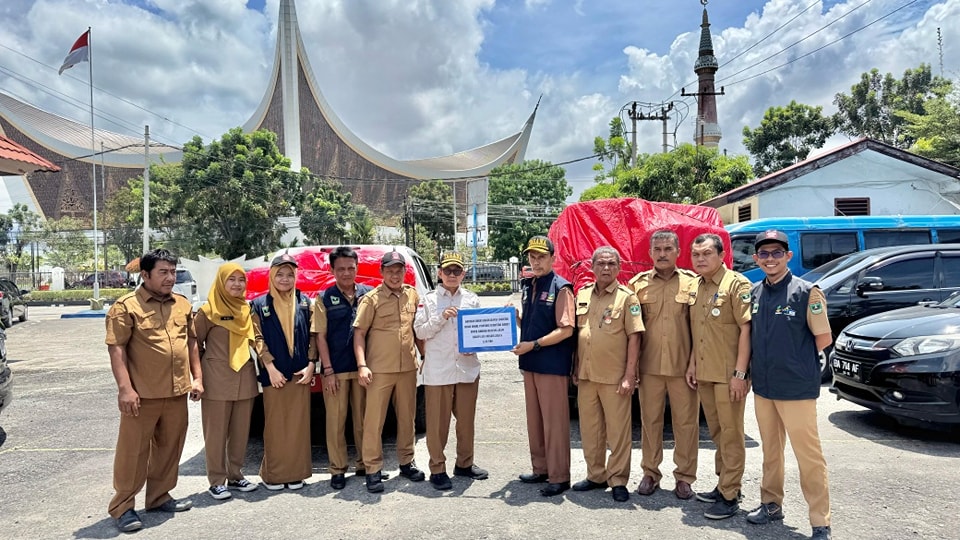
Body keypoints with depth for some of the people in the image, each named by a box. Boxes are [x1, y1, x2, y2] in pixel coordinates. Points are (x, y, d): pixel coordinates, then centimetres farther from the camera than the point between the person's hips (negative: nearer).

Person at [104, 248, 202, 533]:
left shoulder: (183, 305, 10)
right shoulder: (126, 306, -8)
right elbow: (116, 349, -11)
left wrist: (197, 377, 10)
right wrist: (125, 388, -17)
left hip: (177, 392, 6)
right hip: (142, 393, -5)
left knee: (169, 448, 14)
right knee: (133, 451, 3)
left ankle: (159, 496, 29)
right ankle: (122, 506, 16)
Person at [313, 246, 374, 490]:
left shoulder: (369, 293, 4)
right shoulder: (324, 298, 0)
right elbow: (320, 336, -1)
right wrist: (328, 370, -7)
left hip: (363, 367, 2)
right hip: (335, 370, -1)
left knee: (363, 419, 10)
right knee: (336, 420, 4)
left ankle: (365, 464, 23)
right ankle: (338, 470, 15)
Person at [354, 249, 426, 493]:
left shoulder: (413, 295, 7)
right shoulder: (371, 299, -5)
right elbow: (359, 333, -7)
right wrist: (362, 365, -15)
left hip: (408, 367, 4)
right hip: (379, 369, -4)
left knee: (407, 417, 14)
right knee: (374, 420, 1)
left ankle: (406, 462, 28)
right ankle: (373, 469, 10)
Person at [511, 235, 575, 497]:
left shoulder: (560, 288, -10)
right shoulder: (527, 285, 12)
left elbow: (565, 330, -15)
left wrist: (534, 344, -19)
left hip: (552, 365, -7)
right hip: (530, 362, 7)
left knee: (554, 421, -1)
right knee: (534, 419, 14)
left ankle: (559, 477, 9)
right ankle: (540, 469, 27)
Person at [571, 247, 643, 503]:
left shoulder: (627, 296, -5)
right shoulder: (582, 295, 10)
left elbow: (634, 337, -9)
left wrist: (629, 375, -14)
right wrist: (575, 368, 12)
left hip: (614, 377, -5)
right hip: (586, 375, 5)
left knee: (618, 430, 3)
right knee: (589, 429, 13)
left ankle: (618, 481, 16)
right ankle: (595, 475, 27)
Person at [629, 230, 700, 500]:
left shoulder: (692, 282, 1)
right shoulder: (638, 283, 5)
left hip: (683, 365, -1)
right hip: (649, 365, 1)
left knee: (686, 422, 6)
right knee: (650, 420, 10)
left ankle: (684, 476, 21)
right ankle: (650, 473, 24)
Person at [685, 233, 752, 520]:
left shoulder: (736, 284, -10)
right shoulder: (696, 288, 12)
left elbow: (746, 329, -15)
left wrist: (739, 373, -19)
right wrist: (692, 364, 11)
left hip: (728, 375, -7)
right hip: (703, 374, 7)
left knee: (731, 434, 0)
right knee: (717, 432, 17)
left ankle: (730, 496, 8)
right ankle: (724, 484, 30)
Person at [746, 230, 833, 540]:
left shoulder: (806, 292, -10)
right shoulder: (754, 294, 6)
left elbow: (824, 338, -5)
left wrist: (797, 361, 4)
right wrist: (755, 368, 7)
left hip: (797, 388, -5)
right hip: (763, 387, 6)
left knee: (808, 456, 1)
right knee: (770, 451, 17)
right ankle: (771, 505, 31)